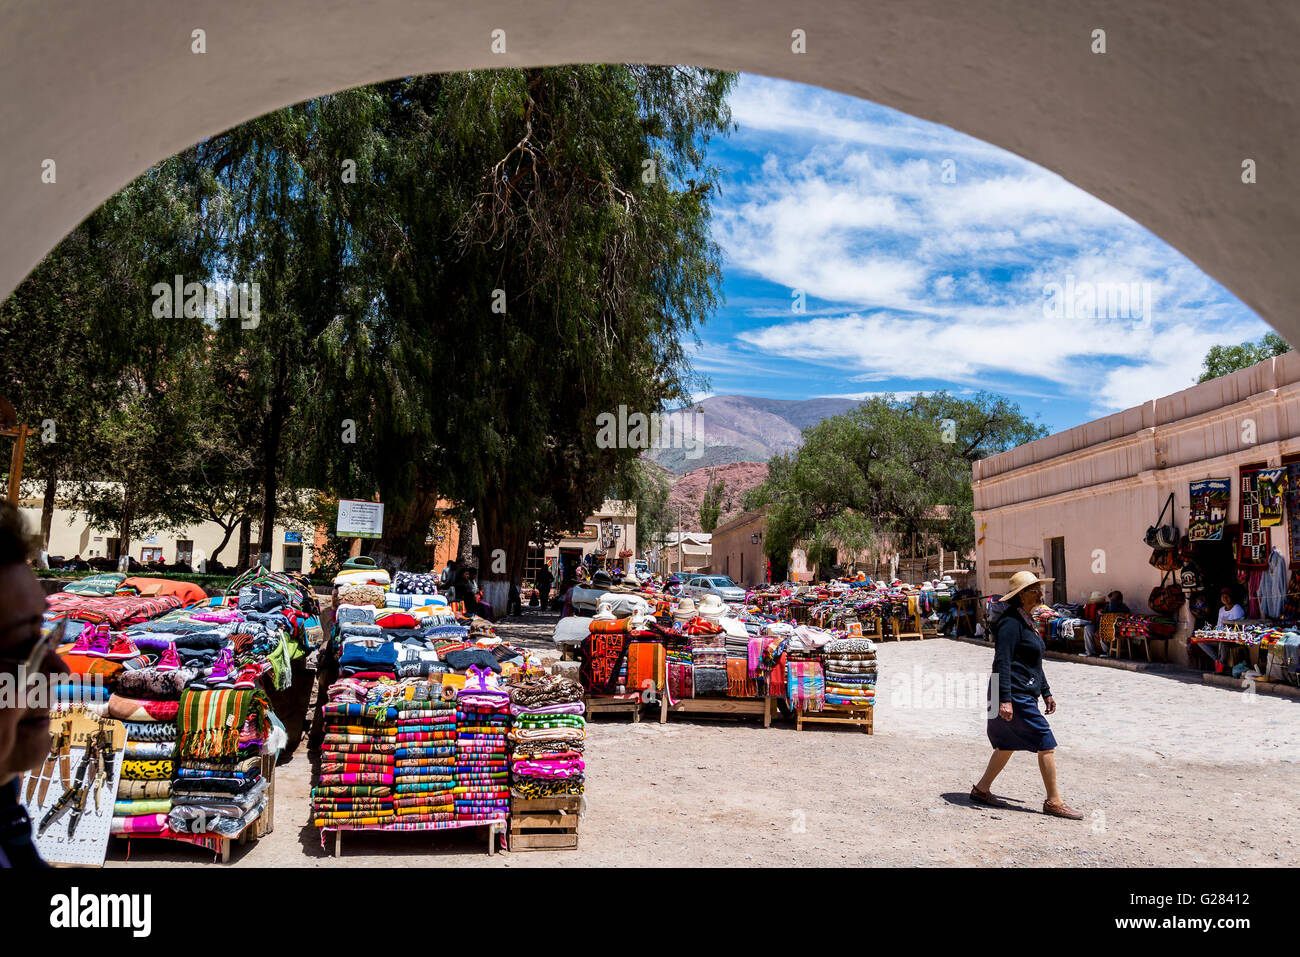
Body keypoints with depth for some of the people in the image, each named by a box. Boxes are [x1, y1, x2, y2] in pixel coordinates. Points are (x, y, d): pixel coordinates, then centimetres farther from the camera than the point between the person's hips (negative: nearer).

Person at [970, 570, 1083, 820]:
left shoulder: (1027, 621, 16)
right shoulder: (1011, 622, -16)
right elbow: (1002, 662, -21)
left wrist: (1046, 692, 23)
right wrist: (1005, 699, -25)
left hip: (1025, 694, 10)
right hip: (1015, 694, -10)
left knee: (1008, 743, 15)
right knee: (1046, 743, -5)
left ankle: (981, 789, 24)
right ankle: (1053, 802, 3)